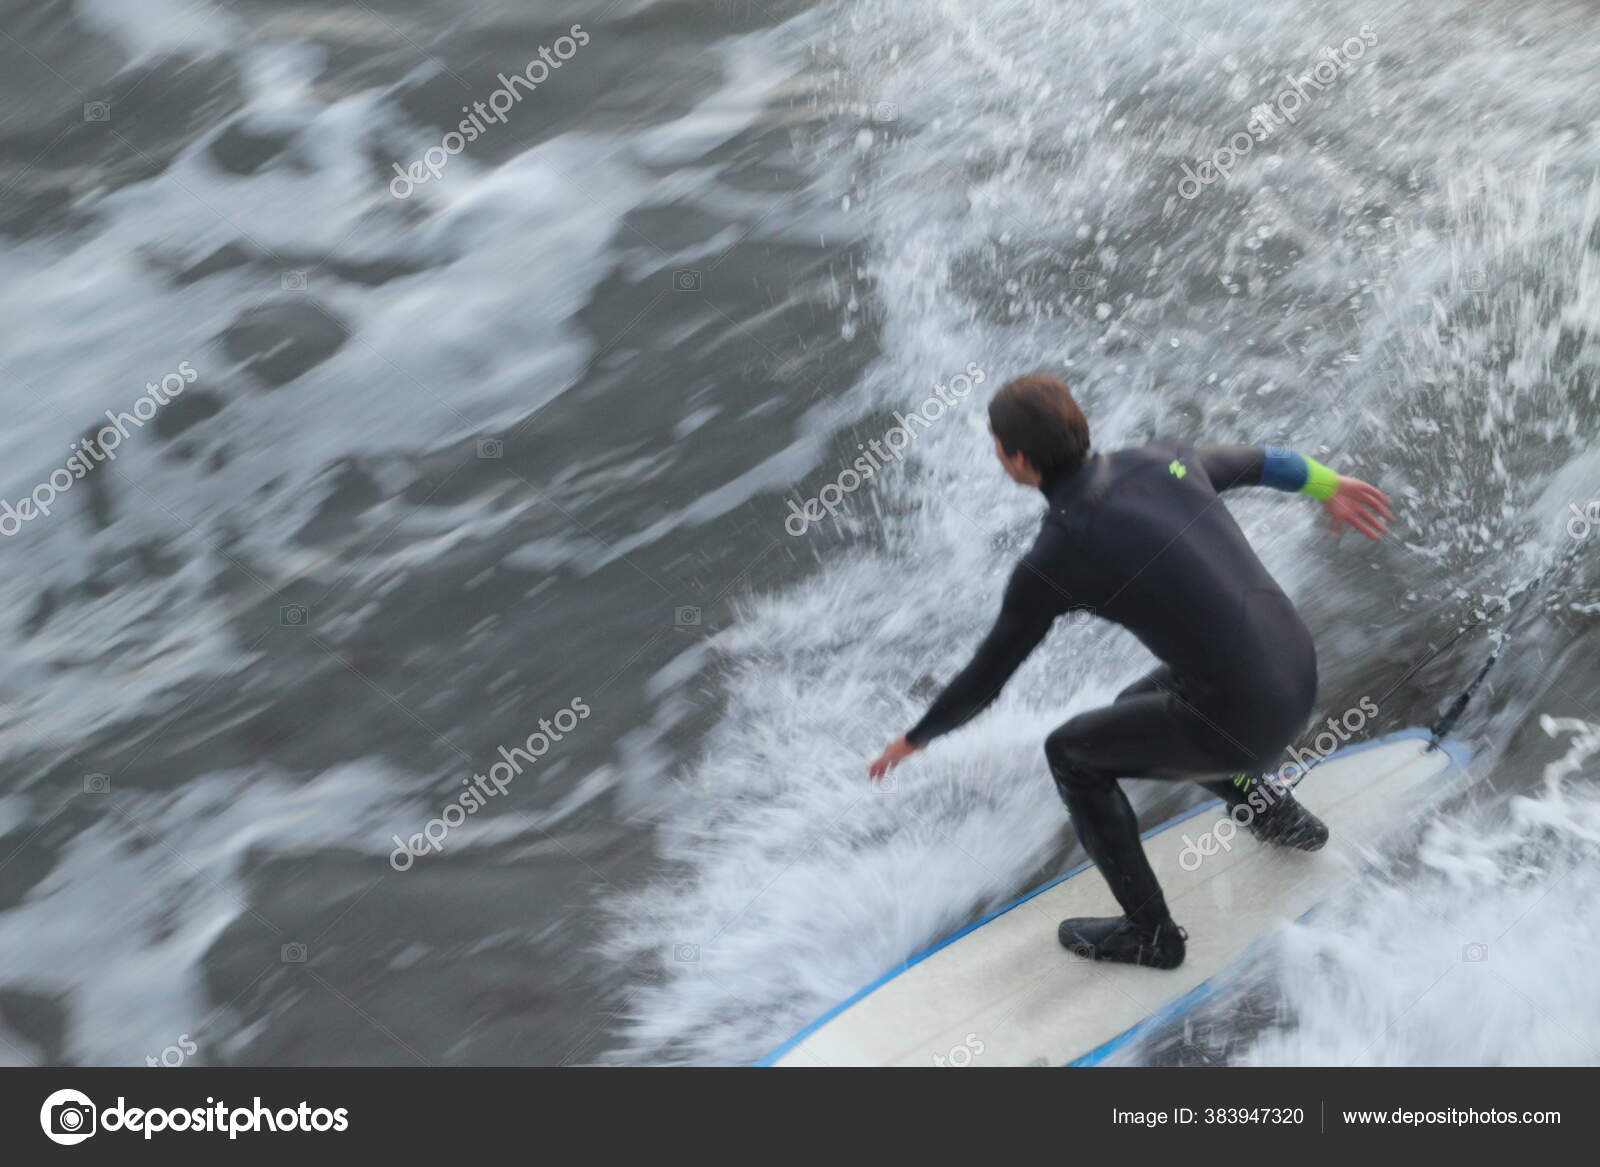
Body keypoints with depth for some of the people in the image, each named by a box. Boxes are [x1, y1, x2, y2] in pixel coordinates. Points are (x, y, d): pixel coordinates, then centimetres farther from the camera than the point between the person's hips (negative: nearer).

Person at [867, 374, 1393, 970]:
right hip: (1300, 675, 8)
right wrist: (1329, 485, 42)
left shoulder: (1050, 562, -17)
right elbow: (1256, 461, 21)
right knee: (1136, 710, 31)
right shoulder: (1162, 460, 0)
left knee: (1070, 754, 14)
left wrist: (915, 738, 13)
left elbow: (984, 681, -5)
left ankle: (1150, 933, 23)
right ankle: (1276, 812, 39)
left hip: (1242, 722, -7)